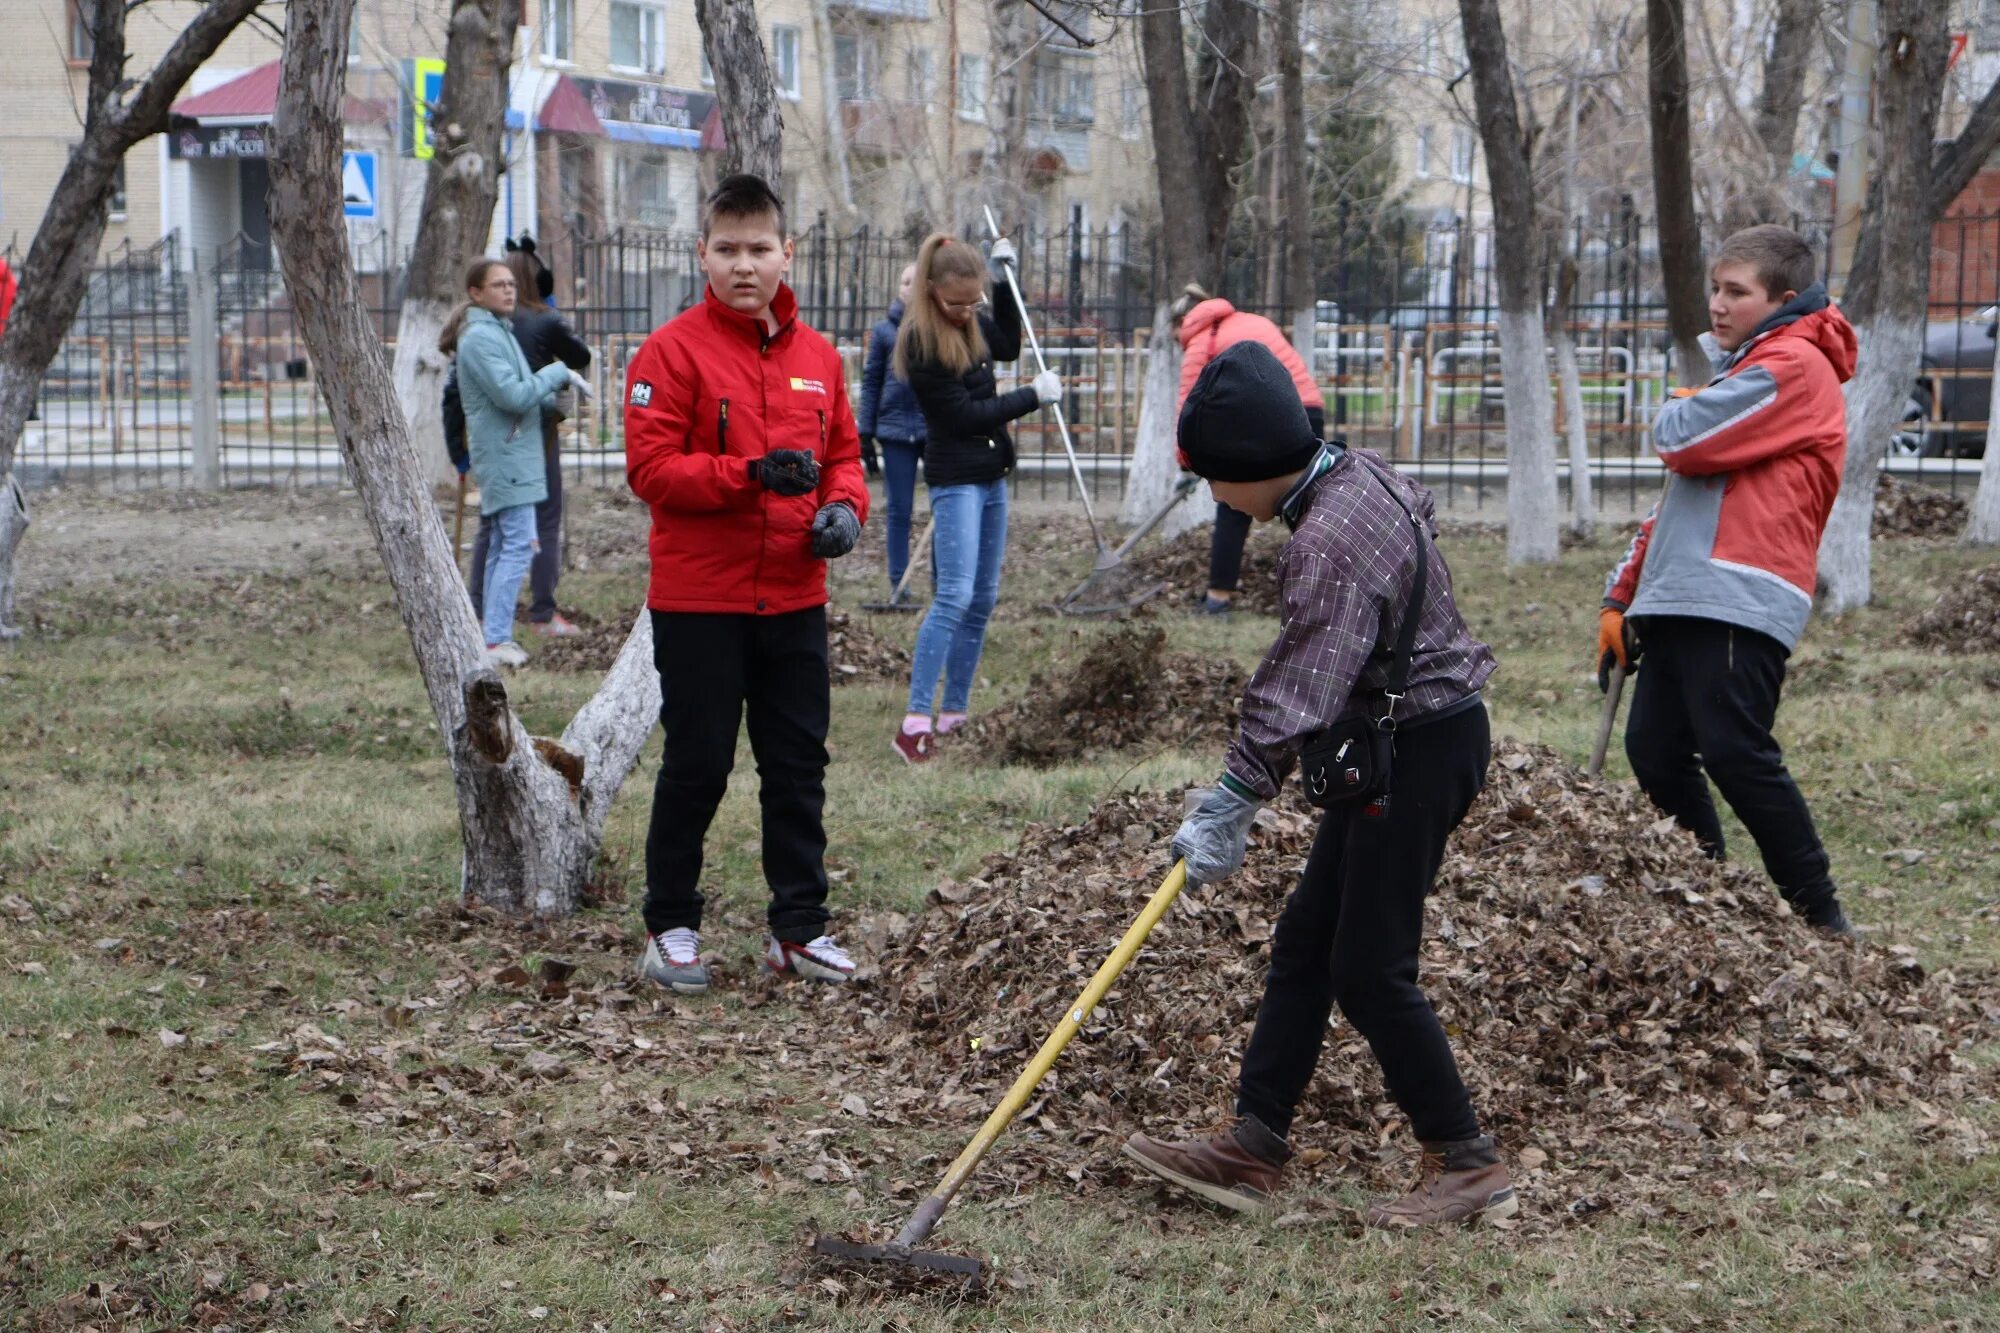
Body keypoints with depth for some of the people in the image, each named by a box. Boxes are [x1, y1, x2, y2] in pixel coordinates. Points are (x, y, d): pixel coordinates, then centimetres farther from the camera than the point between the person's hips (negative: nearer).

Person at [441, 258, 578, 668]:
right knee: (519, 544, -13)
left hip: (510, 455, 11)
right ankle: (495, 640, -15)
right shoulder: (481, 337, -15)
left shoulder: (498, 331, 17)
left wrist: (554, 396, 4)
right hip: (506, 458, -11)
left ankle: (492, 633, 18)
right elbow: (512, 395, -22)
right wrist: (557, 373, -14)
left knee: (503, 545, 13)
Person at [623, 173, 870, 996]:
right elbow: (649, 467, -14)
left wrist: (844, 508, -5)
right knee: (697, 766, 2)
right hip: (698, 601, -5)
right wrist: (750, 474, -24)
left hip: (794, 600, 5)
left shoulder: (816, 356, 9)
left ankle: (798, 928, 19)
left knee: (798, 767, 10)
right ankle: (670, 928, 15)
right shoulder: (672, 351, -7)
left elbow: (844, 453, 17)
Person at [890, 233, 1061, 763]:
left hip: (992, 474, 9)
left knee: (982, 600, 9)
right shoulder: (920, 341, -17)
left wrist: (1004, 279, 16)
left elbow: (1009, 346, 27)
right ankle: (916, 720, -18)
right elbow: (964, 413, -18)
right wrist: (1034, 395, -10)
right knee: (955, 596, -17)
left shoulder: (973, 322, 6)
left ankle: (954, 713, 15)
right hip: (955, 478, -9)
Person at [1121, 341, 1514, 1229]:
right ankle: (1253, 1147, 14)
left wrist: (1230, 810, -27)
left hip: (1421, 750, -11)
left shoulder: (1330, 543, -25)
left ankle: (1467, 1166, 4)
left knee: (1370, 968, -6)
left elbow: (1298, 697, -29)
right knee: (1305, 942, 11)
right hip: (1396, 736, 11)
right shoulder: (1357, 473, 5)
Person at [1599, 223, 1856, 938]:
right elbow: (1680, 498, 29)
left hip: (1739, 603, -10)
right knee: (1654, 751, 4)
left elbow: (1684, 441, -16)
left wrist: (1672, 411, 9)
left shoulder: (1795, 366, -4)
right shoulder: (1742, 368, 28)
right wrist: (1623, 596, 24)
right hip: (1681, 598, 10)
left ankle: (1822, 919, -8)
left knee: (1735, 752, -15)